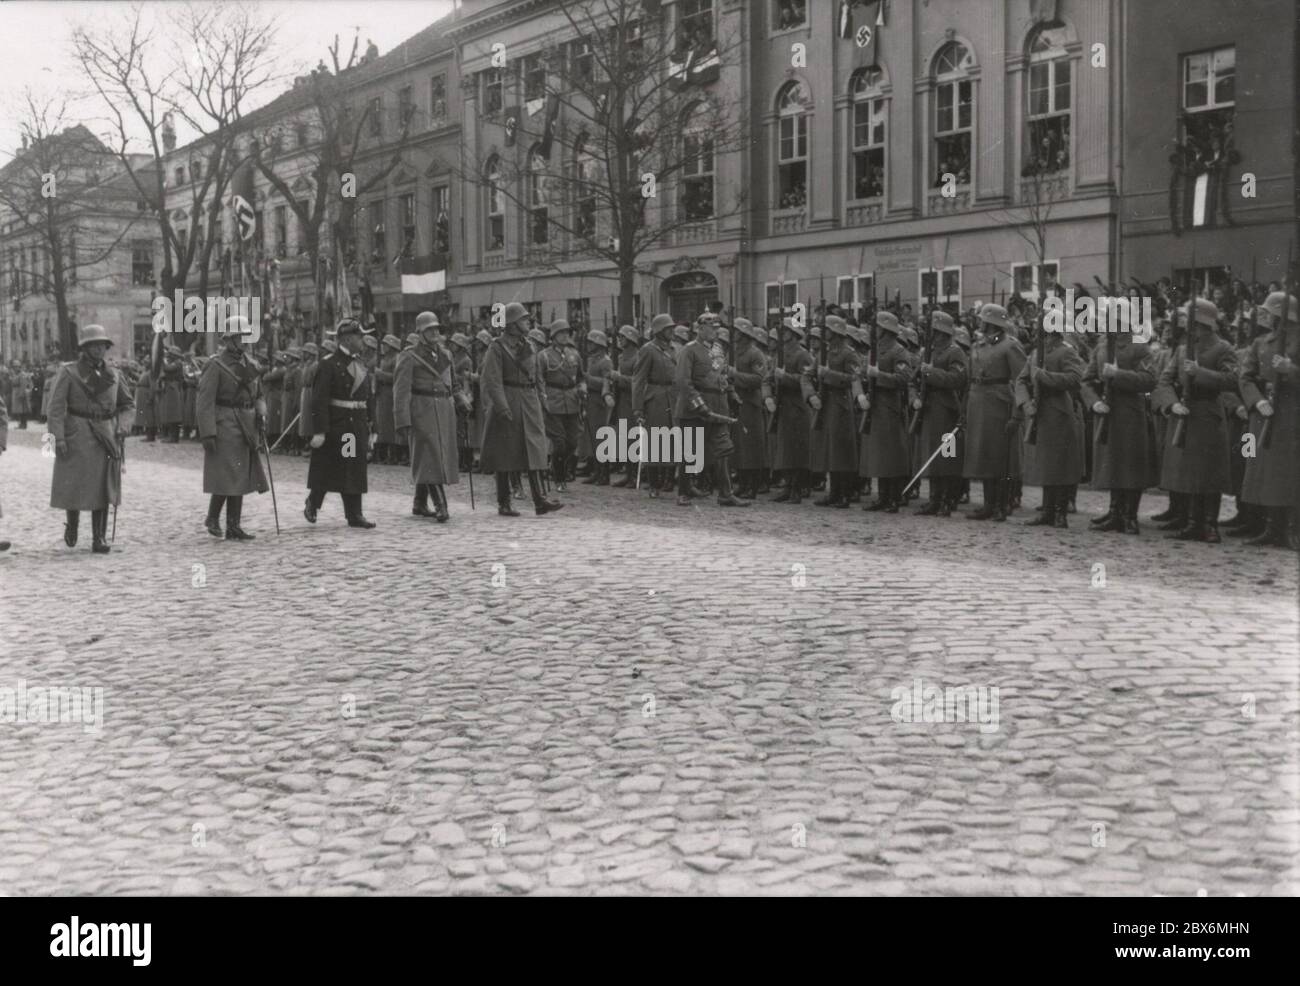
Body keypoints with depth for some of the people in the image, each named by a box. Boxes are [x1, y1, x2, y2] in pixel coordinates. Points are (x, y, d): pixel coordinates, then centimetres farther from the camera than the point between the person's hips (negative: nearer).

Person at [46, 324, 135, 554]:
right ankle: (72, 524, 29)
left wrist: (124, 425, -3)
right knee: (74, 486, 1)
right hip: (77, 437, -3)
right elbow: (56, 407, -8)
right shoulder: (68, 372, -3)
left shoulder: (112, 375, 9)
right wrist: (58, 438, -17)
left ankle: (99, 540, 4)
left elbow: (128, 404, 16)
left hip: (105, 437, 3)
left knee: (102, 489, 0)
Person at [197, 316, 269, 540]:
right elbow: (204, 401, -12)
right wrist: (207, 433, -18)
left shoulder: (250, 365, 12)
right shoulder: (216, 365, -8)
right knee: (225, 477, -8)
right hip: (224, 427, -7)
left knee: (241, 478, 8)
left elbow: (259, 395, 21)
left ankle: (233, 527, 14)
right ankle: (212, 518, 12)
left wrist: (261, 416, 2)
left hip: (246, 429, 7)